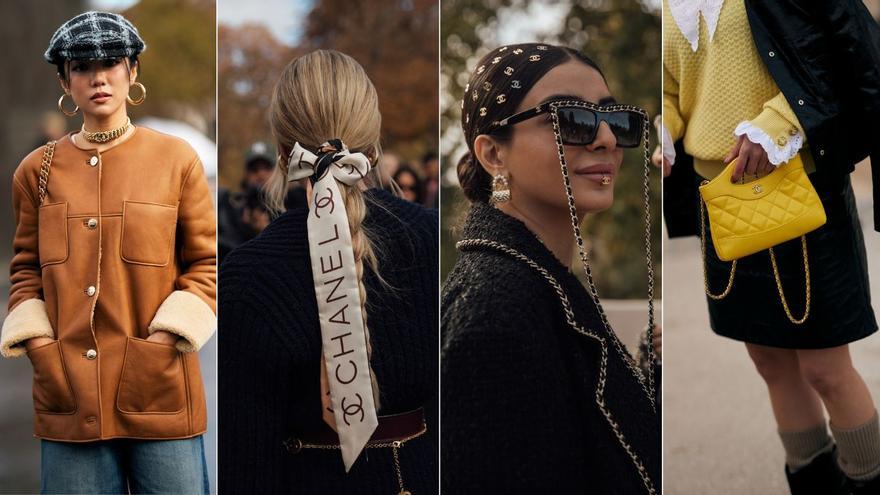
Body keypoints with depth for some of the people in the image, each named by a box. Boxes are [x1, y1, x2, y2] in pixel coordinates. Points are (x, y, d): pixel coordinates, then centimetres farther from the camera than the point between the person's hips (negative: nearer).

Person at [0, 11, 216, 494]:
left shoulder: (177, 159, 3)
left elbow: (206, 263, 4)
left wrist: (165, 341, -8)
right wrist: (40, 347, -1)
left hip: (159, 391, -1)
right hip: (69, 395, 2)